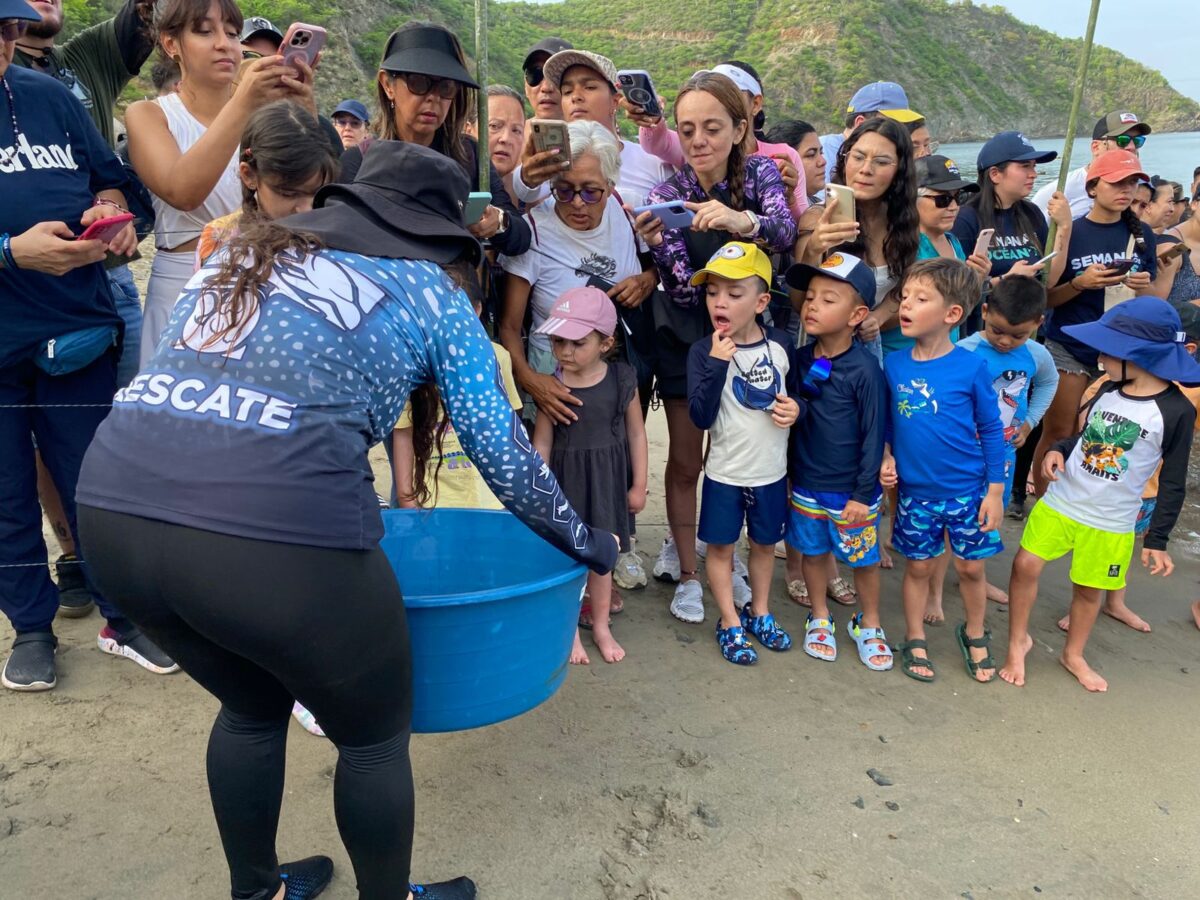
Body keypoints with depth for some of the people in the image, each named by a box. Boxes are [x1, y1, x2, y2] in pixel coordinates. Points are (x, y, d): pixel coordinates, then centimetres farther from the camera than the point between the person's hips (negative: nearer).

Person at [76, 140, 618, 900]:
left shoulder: (245, 252, 26)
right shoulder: (429, 290, 13)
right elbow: (502, 451, 11)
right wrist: (584, 541, 25)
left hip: (112, 506, 7)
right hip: (278, 533, -6)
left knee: (253, 706, 32)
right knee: (375, 734, 21)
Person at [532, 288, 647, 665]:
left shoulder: (622, 379, -7)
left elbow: (636, 434, 1)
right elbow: (542, 442, -4)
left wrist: (638, 485, 3)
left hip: (607, 479, 1)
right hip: (566, 478, -1)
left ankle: (601, 627, 31)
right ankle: (570, 631, 24)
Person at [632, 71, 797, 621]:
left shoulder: (760, 174, -8)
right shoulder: (667, 193, -12)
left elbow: (785, 231, -29)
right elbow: (683, 286, -18)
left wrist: (739, 220, -49)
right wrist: (657, 245, -38)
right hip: (686, 338, -1)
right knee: (685, 462, 3)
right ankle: (686, 574, 19)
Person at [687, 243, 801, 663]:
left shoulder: (781, 345, -7)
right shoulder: (703, 351, -14)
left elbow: (797, 393, 10)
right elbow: (701, 417, -22)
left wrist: (796, 409, -12)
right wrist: (717, 363, -31)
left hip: (771, 471, 3)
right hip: (724, 472, -2)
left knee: (764, 542, 20)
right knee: (721, 546, 10)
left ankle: (759, 613, 42)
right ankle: (730, 623, 30)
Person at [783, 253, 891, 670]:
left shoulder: (865, 369, -17)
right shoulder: (800, 360, -2)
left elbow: (873, 434, -13)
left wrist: (864, 492, -12)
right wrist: (788, 474, 9)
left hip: (852, 491, -4)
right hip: (805, 484, 4)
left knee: (863, 559, 12)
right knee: (813, 552, 17)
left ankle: (868, 624, 34)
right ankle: (820, 619, 37)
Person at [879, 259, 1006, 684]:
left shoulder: (971, 366, -11)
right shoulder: (894, 364, -3)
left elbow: (991, 430, -4)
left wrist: (995, 491, -4)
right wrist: (886, 457, -8)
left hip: (967, 490, -1)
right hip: (914, 491, 2)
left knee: (971, 568, 12)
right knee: (918, 567, 13)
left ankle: (975, 634, 37)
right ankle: (915, 641, 31)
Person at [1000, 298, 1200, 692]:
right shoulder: (1107, 392, -3)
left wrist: (1158, 538, -6)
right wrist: (1059, 450, -9)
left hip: (1111, 523, -3)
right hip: (1059, 502, 3)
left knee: (1088, 588, 12)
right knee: (1025, 565, -2)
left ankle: (1073, 654, 35)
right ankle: (1018, 641, 19)